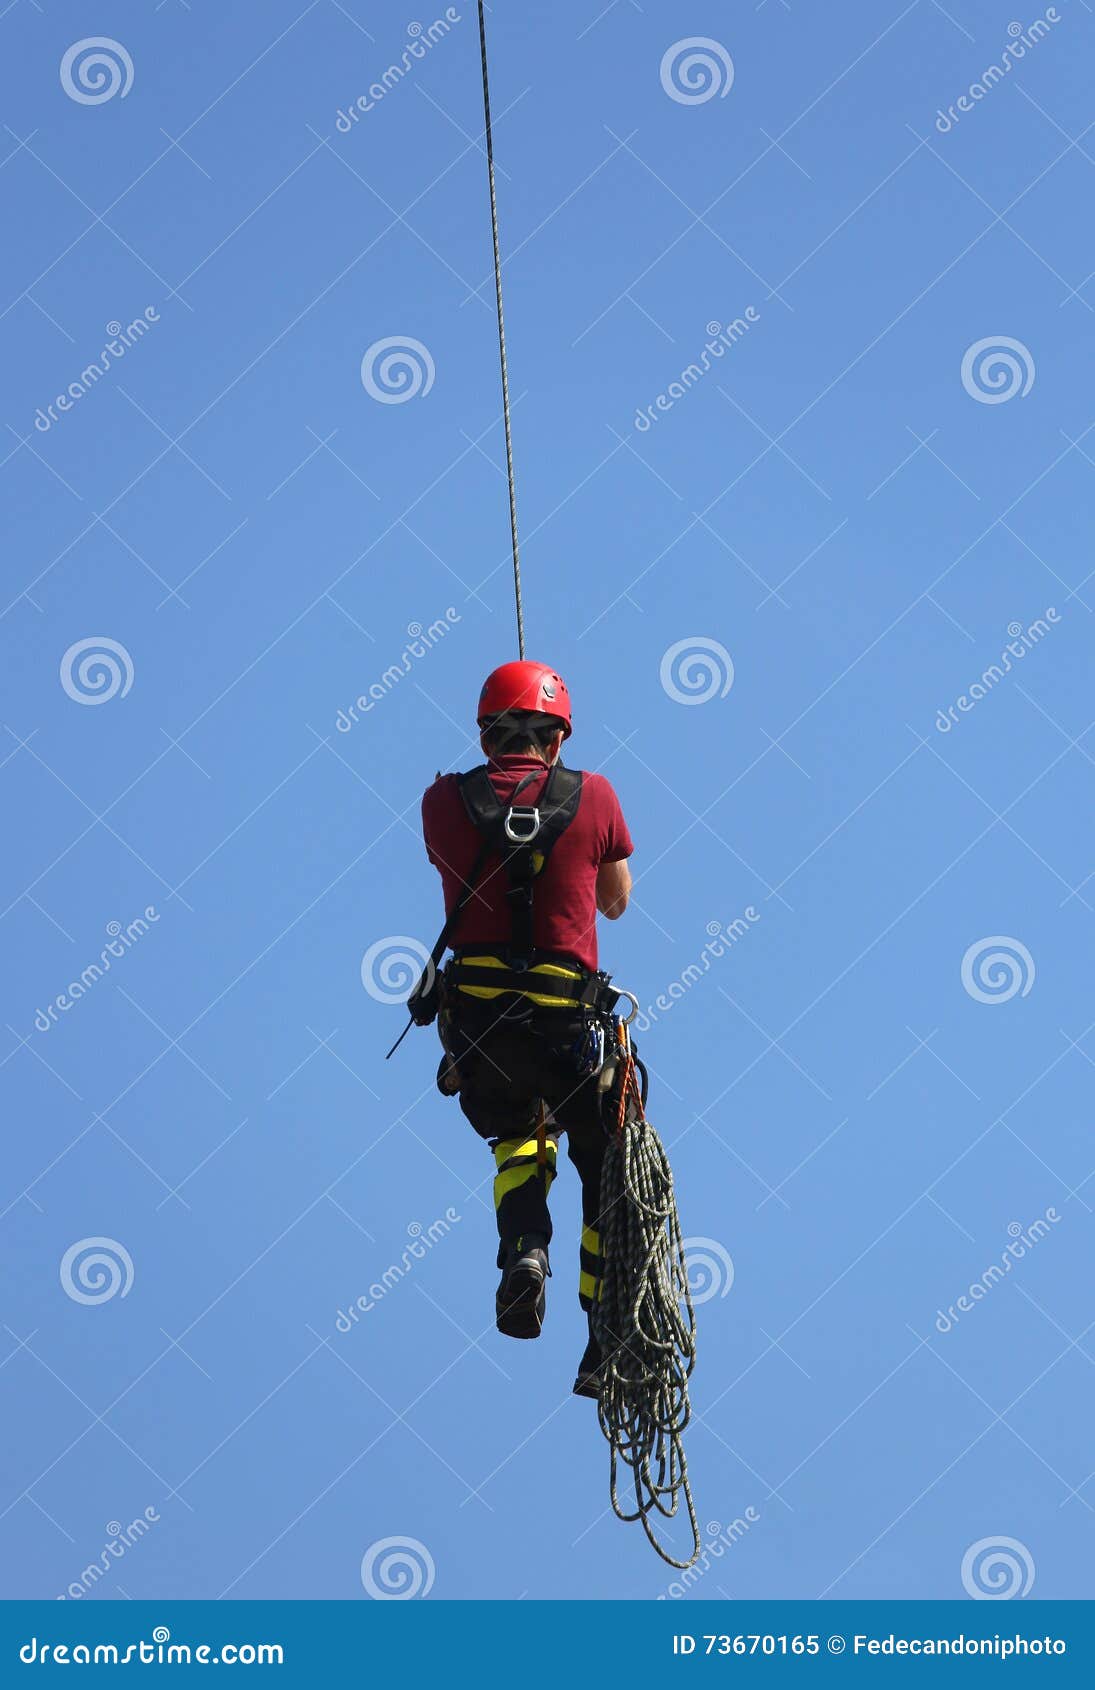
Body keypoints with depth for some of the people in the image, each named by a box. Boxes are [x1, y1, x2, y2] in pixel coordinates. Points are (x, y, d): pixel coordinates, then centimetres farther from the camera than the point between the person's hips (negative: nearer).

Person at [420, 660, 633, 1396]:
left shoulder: (445, 801, 3)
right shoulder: (593, 796, 1)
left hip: (475, 1021, 2)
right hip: (567, 1023, -2)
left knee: (518, 1137, 30)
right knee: (608, 1170, 18)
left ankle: (524, 1248, 1)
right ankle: (606, 1347, 15)